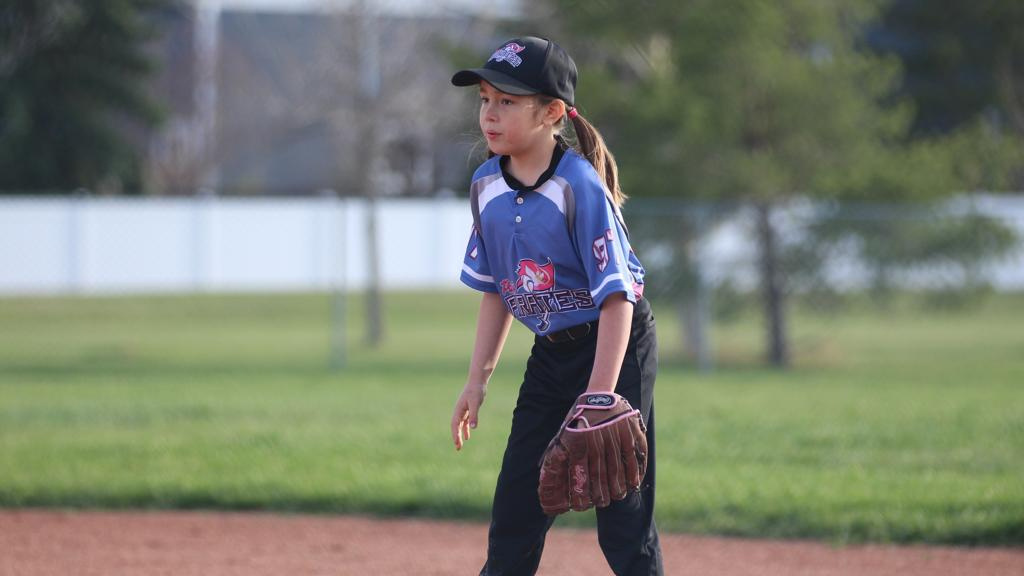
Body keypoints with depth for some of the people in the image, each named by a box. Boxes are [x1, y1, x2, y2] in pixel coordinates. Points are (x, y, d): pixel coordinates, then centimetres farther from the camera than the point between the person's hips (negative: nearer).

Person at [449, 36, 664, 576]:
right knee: (514, 508, 7)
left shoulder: (579, 186, -22)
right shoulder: (487, 185, 0)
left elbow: (617, 294, -22)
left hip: (615, 346, -7)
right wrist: (478, 379, 10)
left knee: (623, 516, -6)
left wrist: (600, 394, -27)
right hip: (550, 352, 7)